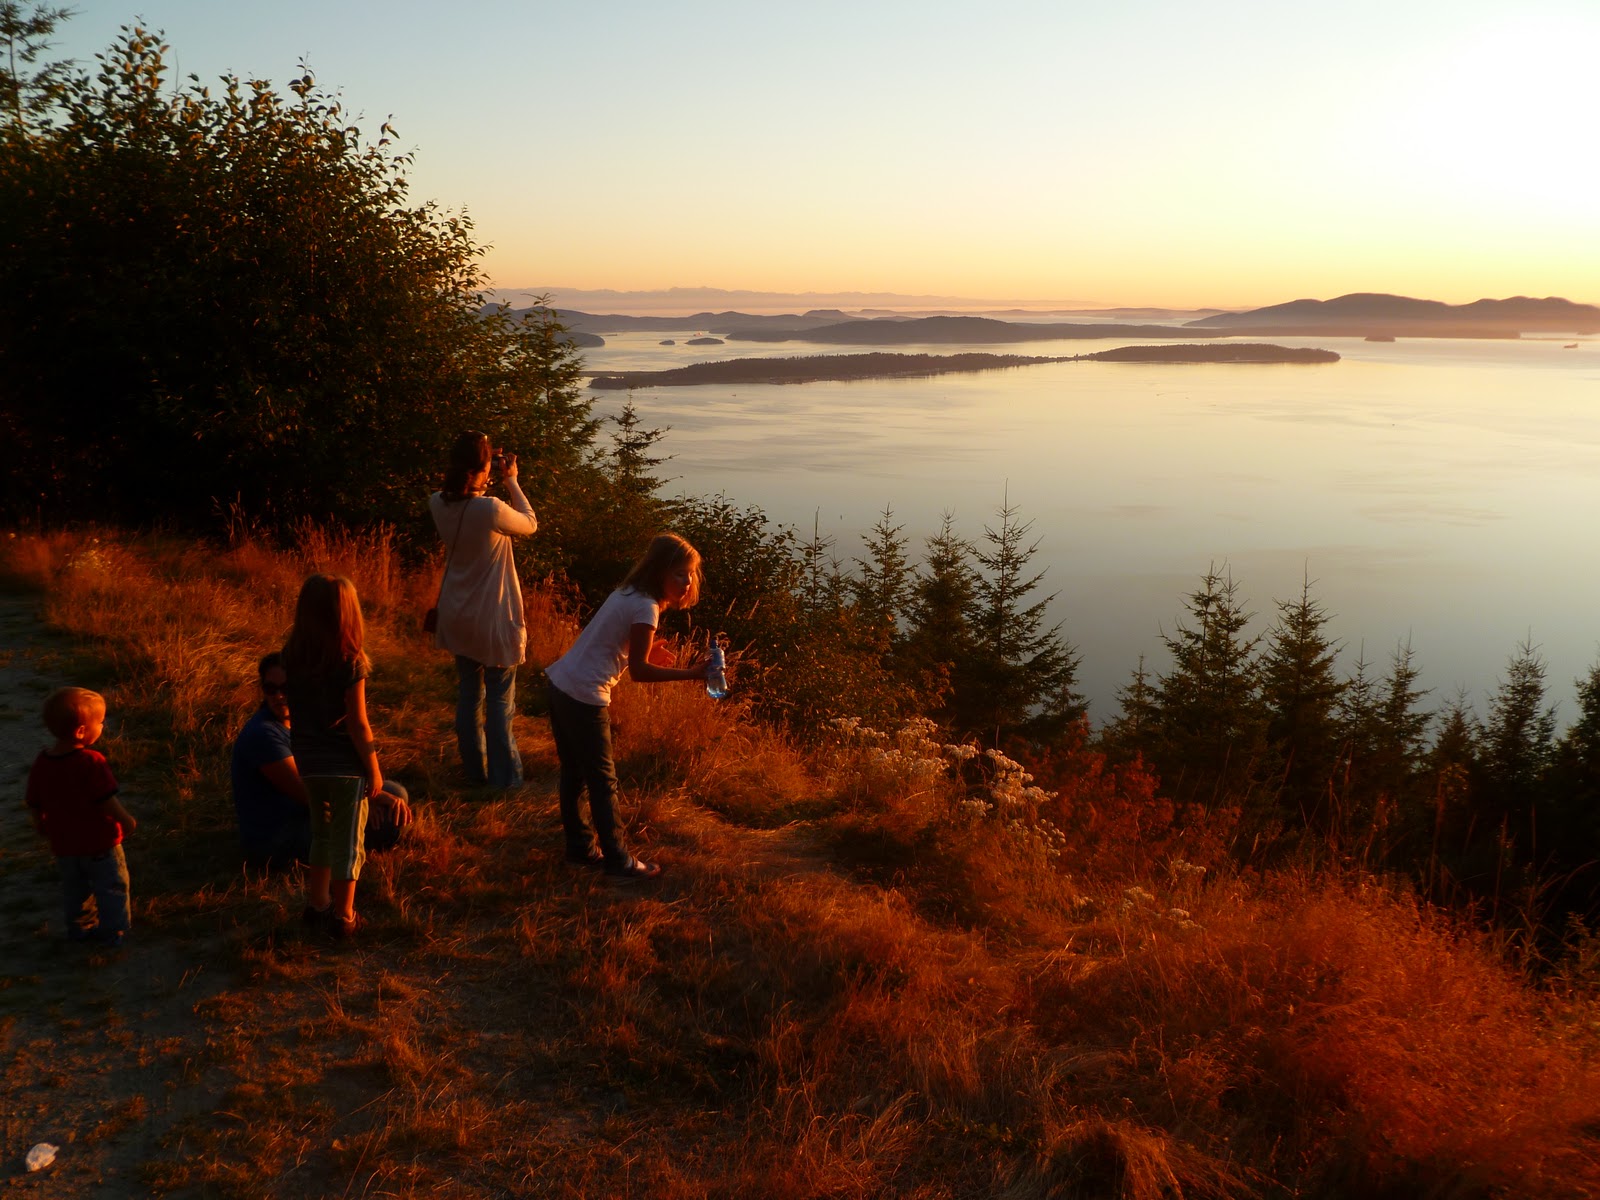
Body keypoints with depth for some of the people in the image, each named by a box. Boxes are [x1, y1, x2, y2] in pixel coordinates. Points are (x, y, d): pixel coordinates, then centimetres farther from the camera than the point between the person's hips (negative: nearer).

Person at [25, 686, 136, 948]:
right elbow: (107, 800, -24)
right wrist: (127, 820, -9)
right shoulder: (91, 762, -27)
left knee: (74, 888, 24)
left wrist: (43, 827, 20)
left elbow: (33, 804, 3)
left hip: (63, 845, 6)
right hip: (99, 842, -6)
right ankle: (115, 931, 21)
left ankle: (80, 927, 37)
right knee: (111, 887, 13)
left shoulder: (41, 762, -7)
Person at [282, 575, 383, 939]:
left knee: (322, 833, 24)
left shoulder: (293, 656, -4)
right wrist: (374, 769, -8)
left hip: (308, 761, 5)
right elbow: (358, 725, -16)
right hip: (345, 765, -5)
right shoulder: (350, 663, -20)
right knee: (348, 842, 9)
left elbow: (295, 707, -4)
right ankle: (343, 918, 18)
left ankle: (317, 904, 35)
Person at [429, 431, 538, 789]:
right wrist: (511, 481, 0)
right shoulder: (491, 509, -25)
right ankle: (505, 777, 12)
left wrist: (482, 483, 6)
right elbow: (530, 524, -5)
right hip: (493, 619, -6)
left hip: (458, 618, 6)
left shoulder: (439, 504, -7)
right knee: (500, 701, 5)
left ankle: (475, 772, 26)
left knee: (469, 695, 16)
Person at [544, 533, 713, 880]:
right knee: (603, 781, 2)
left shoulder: (629, 593, 10)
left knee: (574, 773, 19)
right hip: (584, 698, -9)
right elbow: (638, 670, -19)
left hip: (560, 683, 9)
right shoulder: (646, 608, -16)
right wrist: (689, 674, -19)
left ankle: (581, 847, 31)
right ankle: (617, 861, 12)